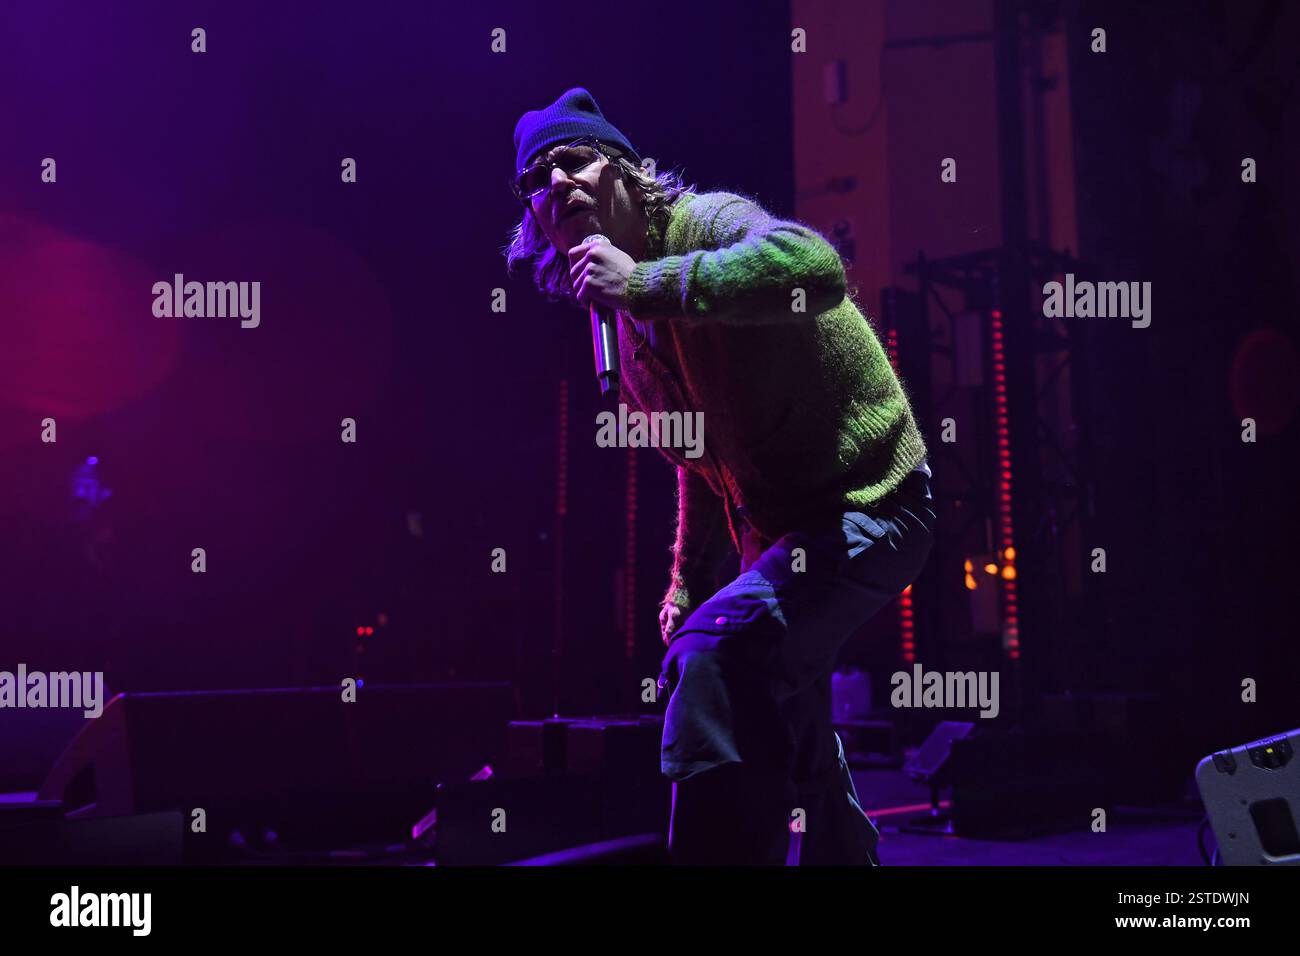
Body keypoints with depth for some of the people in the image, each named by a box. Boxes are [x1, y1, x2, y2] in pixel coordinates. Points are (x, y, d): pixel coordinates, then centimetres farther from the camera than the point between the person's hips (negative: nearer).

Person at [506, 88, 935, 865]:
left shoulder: (706, 220, -18)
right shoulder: (633, 328, 9)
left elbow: (815, 266, -43)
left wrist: (644, 283, -37)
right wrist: (687, 581, 18)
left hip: (868, 505, -10)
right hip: (780, 529, 10)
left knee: (715, 652, -32)